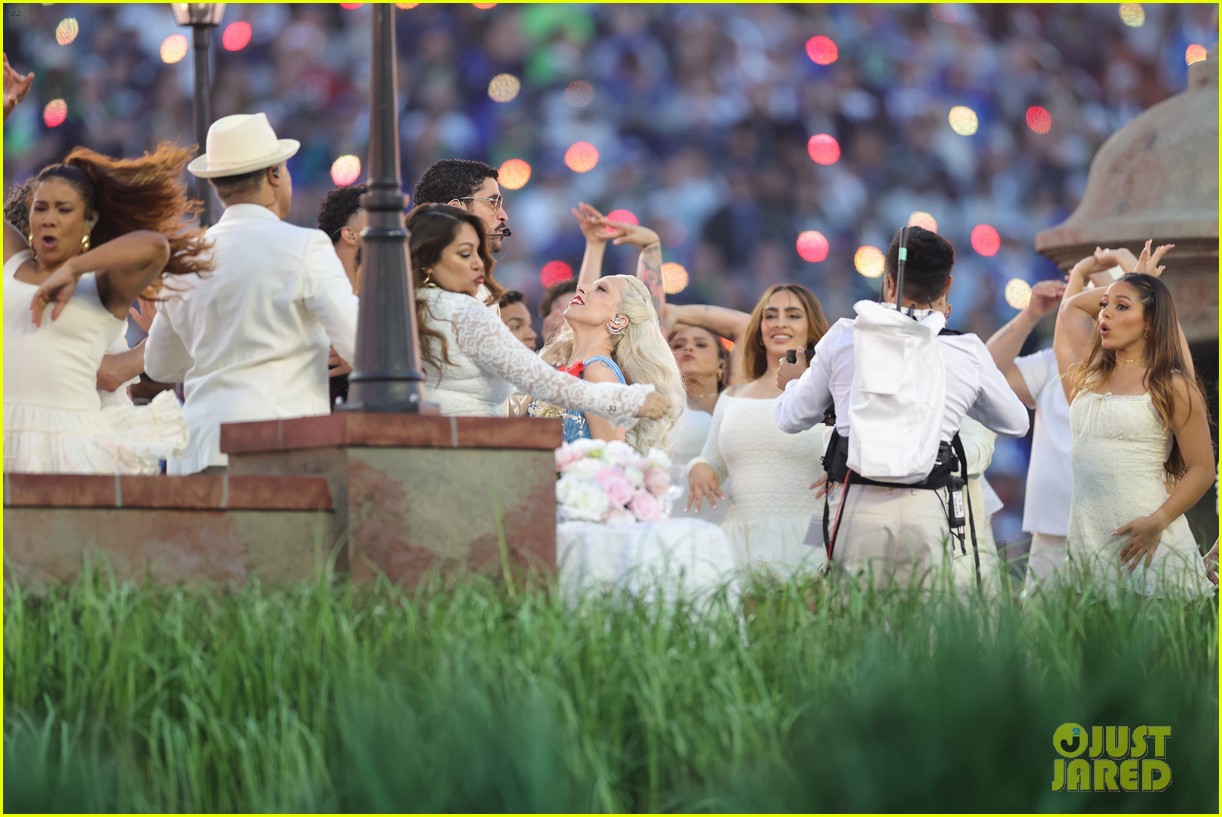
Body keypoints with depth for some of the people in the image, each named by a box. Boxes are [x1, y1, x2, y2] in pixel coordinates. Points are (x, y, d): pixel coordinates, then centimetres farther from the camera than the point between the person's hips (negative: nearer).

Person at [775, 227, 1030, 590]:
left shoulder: (845, 336, 4)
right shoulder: (968, 352, 5)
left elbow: (792, 418, 15)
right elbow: (1016, 423, 21)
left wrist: (793, 381, 37)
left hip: (858, 506, 0)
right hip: (927, 509, 0)